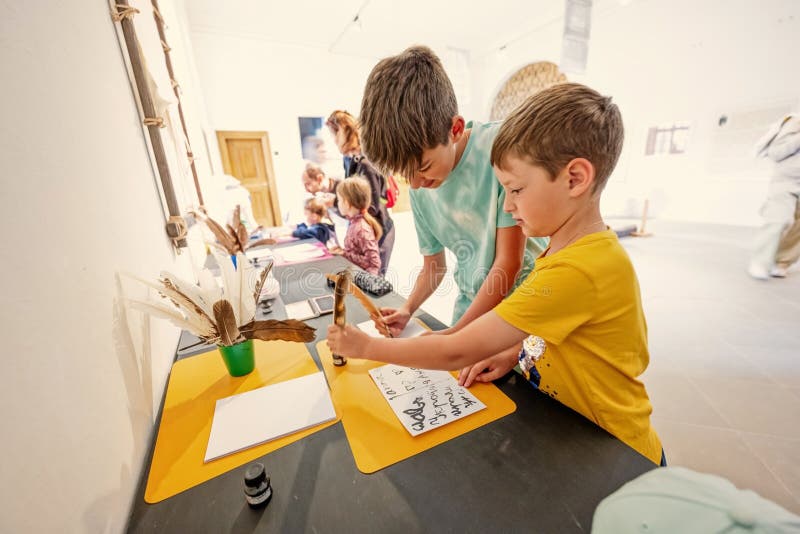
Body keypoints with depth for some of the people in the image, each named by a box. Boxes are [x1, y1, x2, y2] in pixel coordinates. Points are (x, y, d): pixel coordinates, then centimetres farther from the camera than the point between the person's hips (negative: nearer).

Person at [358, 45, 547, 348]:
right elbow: (433, 264, 6)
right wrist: (408, 309, -12)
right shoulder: (419, 189, -5)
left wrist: (453, 334, -16)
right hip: (471, 299, 4)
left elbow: (509, 260, -20)